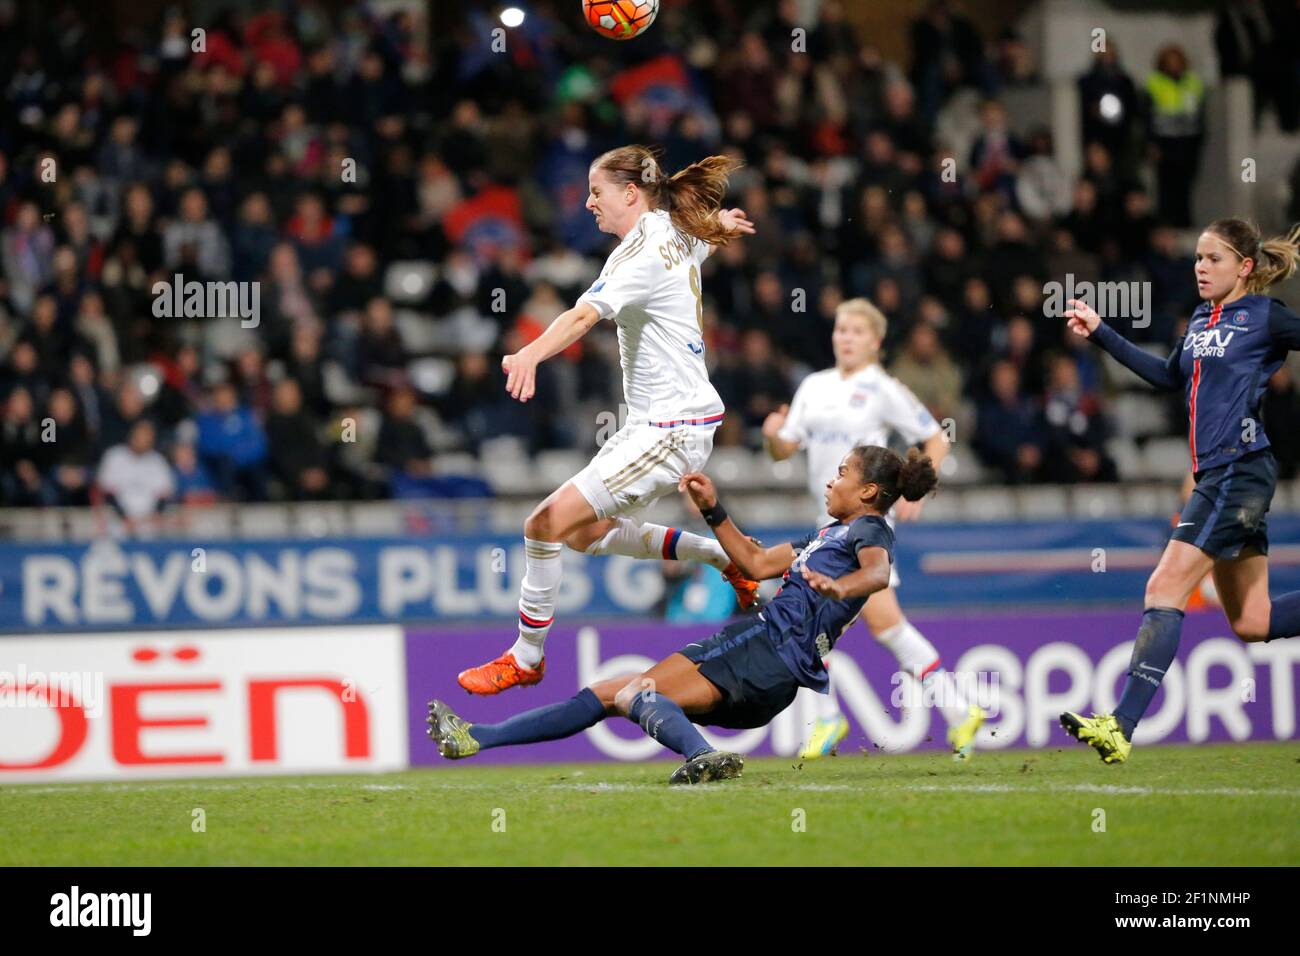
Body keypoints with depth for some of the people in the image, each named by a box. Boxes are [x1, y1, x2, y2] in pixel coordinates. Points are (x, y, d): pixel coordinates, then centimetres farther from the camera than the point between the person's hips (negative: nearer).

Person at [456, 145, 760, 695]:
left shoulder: (641, 253, -20)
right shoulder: (679, 233, 7)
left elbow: (585, 314, -38)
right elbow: (719, 223, 33)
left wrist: (531, 355, -53)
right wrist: (720, 220, 57)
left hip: (672, 431, -10)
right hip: (651, 422, 10)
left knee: (547, 524, -10)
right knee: (587, 534, 19)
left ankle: (526, 659, 2)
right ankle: (723, 554, 26)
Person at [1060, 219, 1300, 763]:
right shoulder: (1200, 323, 17)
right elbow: (1169, 376, 33)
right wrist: (1100, 333, 32)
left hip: (1240, 470, -9)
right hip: (1214, 475, 9)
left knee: (1165, 589, -15)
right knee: (1251, 624, 9)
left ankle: (1122, 728, -20)